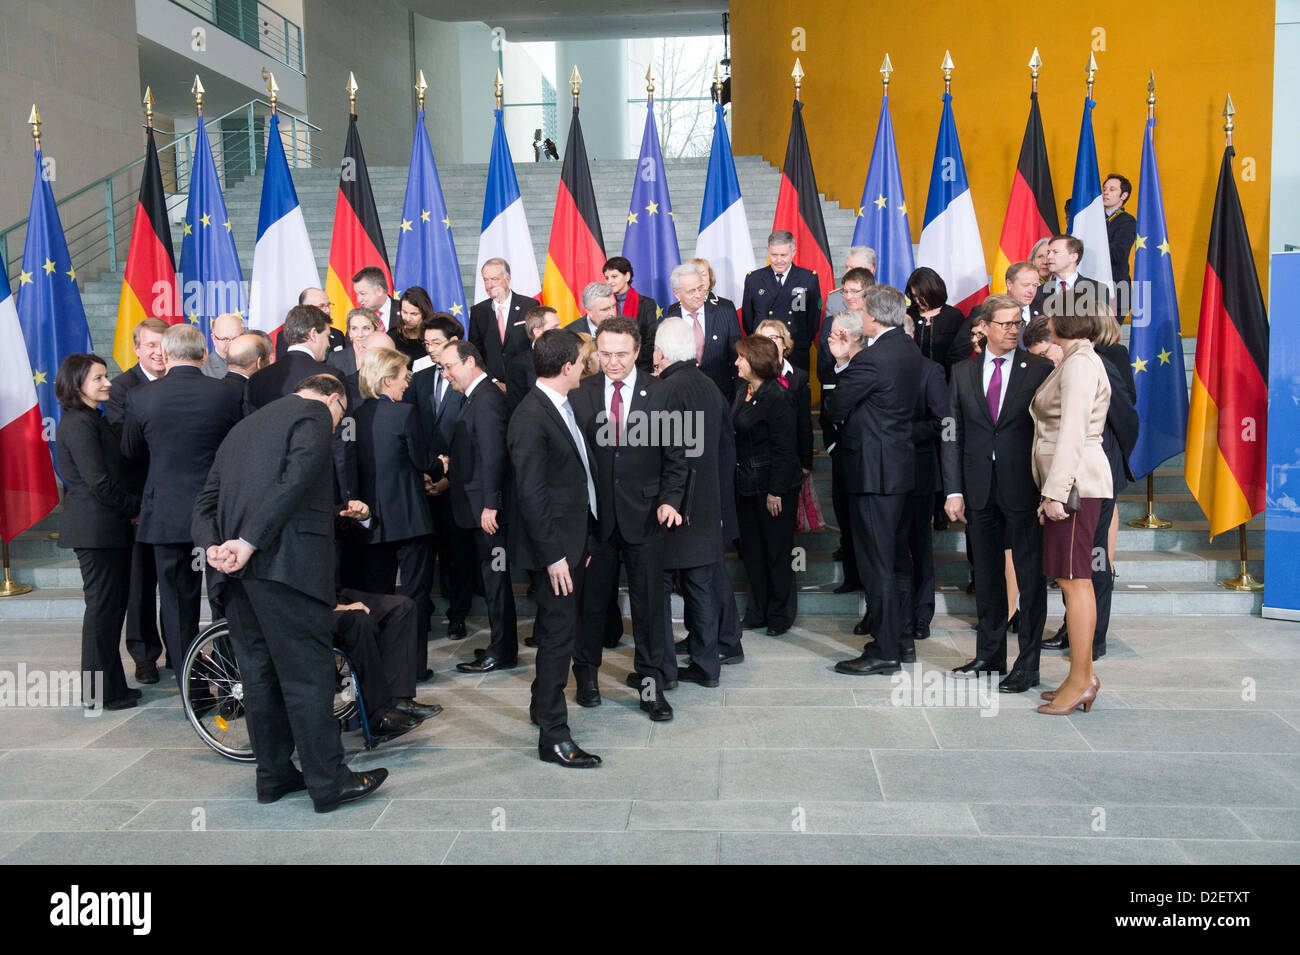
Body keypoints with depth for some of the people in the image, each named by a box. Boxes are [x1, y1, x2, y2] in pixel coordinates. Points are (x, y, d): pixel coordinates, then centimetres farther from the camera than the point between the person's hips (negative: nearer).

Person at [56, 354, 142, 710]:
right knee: (103, 604, -2)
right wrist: (136, 505, -8)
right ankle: (102, 691, 7)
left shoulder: (91, 420, 17)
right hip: (96, 529, -10)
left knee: (113, 603, 14)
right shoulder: (79, 424, -15)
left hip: (107, 527, 10)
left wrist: (132, 504, 8)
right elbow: (100, 483, -19)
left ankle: (106, 686, 23)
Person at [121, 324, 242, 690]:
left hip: (167, 515, 0)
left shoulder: (140, 396, -7)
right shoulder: (227, 393, -9)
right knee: (224, 601, 11)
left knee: (178, 605, 10)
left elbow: (130, 450, 7)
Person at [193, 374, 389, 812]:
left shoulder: (244, 426, 26)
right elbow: (297, 478, -18)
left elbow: (206, 500, 17)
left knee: (259, 672, 14)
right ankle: (329, 782, 5)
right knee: (308, 672, -2)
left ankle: (273, 775, 24)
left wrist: (212, 545, 0)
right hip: (285, 561, -8)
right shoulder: (315, 414, -1)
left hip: (239, 566, 8)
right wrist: (250, 542, -20)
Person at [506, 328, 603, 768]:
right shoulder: (530, 417, -19)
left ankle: (543, 706, 37)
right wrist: (553, 555, -22)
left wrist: (581, 540, 16)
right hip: (553, 547, -9)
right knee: (558, 632, -4)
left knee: (557, 629, 20)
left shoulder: (561, 407, 11)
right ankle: (553, 735, 6)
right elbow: (531, 492, -22)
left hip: (572, 541, 9)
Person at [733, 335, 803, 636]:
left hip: (773, 487, -8)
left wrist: (775, 491, -18)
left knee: (776, 552, 4)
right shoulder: (742, 394, 9)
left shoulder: (776, 398, -16)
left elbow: (784, 448, -17)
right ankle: (758, 611, 27)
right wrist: (736, 480, 10)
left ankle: (780, 615, 18)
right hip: (746, 486, 8)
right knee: (752, 551, 15)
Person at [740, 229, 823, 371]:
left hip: (797, 357, -1)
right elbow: (747, 318, 11)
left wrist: (804, 343, 1)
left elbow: (814, 317, 6)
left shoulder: (809, 278, 2)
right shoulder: (753, 279, 6)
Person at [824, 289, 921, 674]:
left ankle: (884, 650, 4)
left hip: (874, 468, -10)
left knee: (877, 562, -3)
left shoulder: (872, 358, -19)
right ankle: (900, 637, 29)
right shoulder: (910, 350, 10)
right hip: (901, 464, 10)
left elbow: (836, 408, -12)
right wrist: (846, 361, 6)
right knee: (896, 557, 18)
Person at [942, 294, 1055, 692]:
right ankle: (989, 655, 27)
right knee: (986, 575, 13)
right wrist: (954, 490, -1)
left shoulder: (1039, 369, 0)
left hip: (1023, 485, -3)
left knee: (1030, 576, 2)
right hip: (980, 489, 3)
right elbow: (953, 434, 6)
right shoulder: (962, 372, 8)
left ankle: (1028, 664, 11)